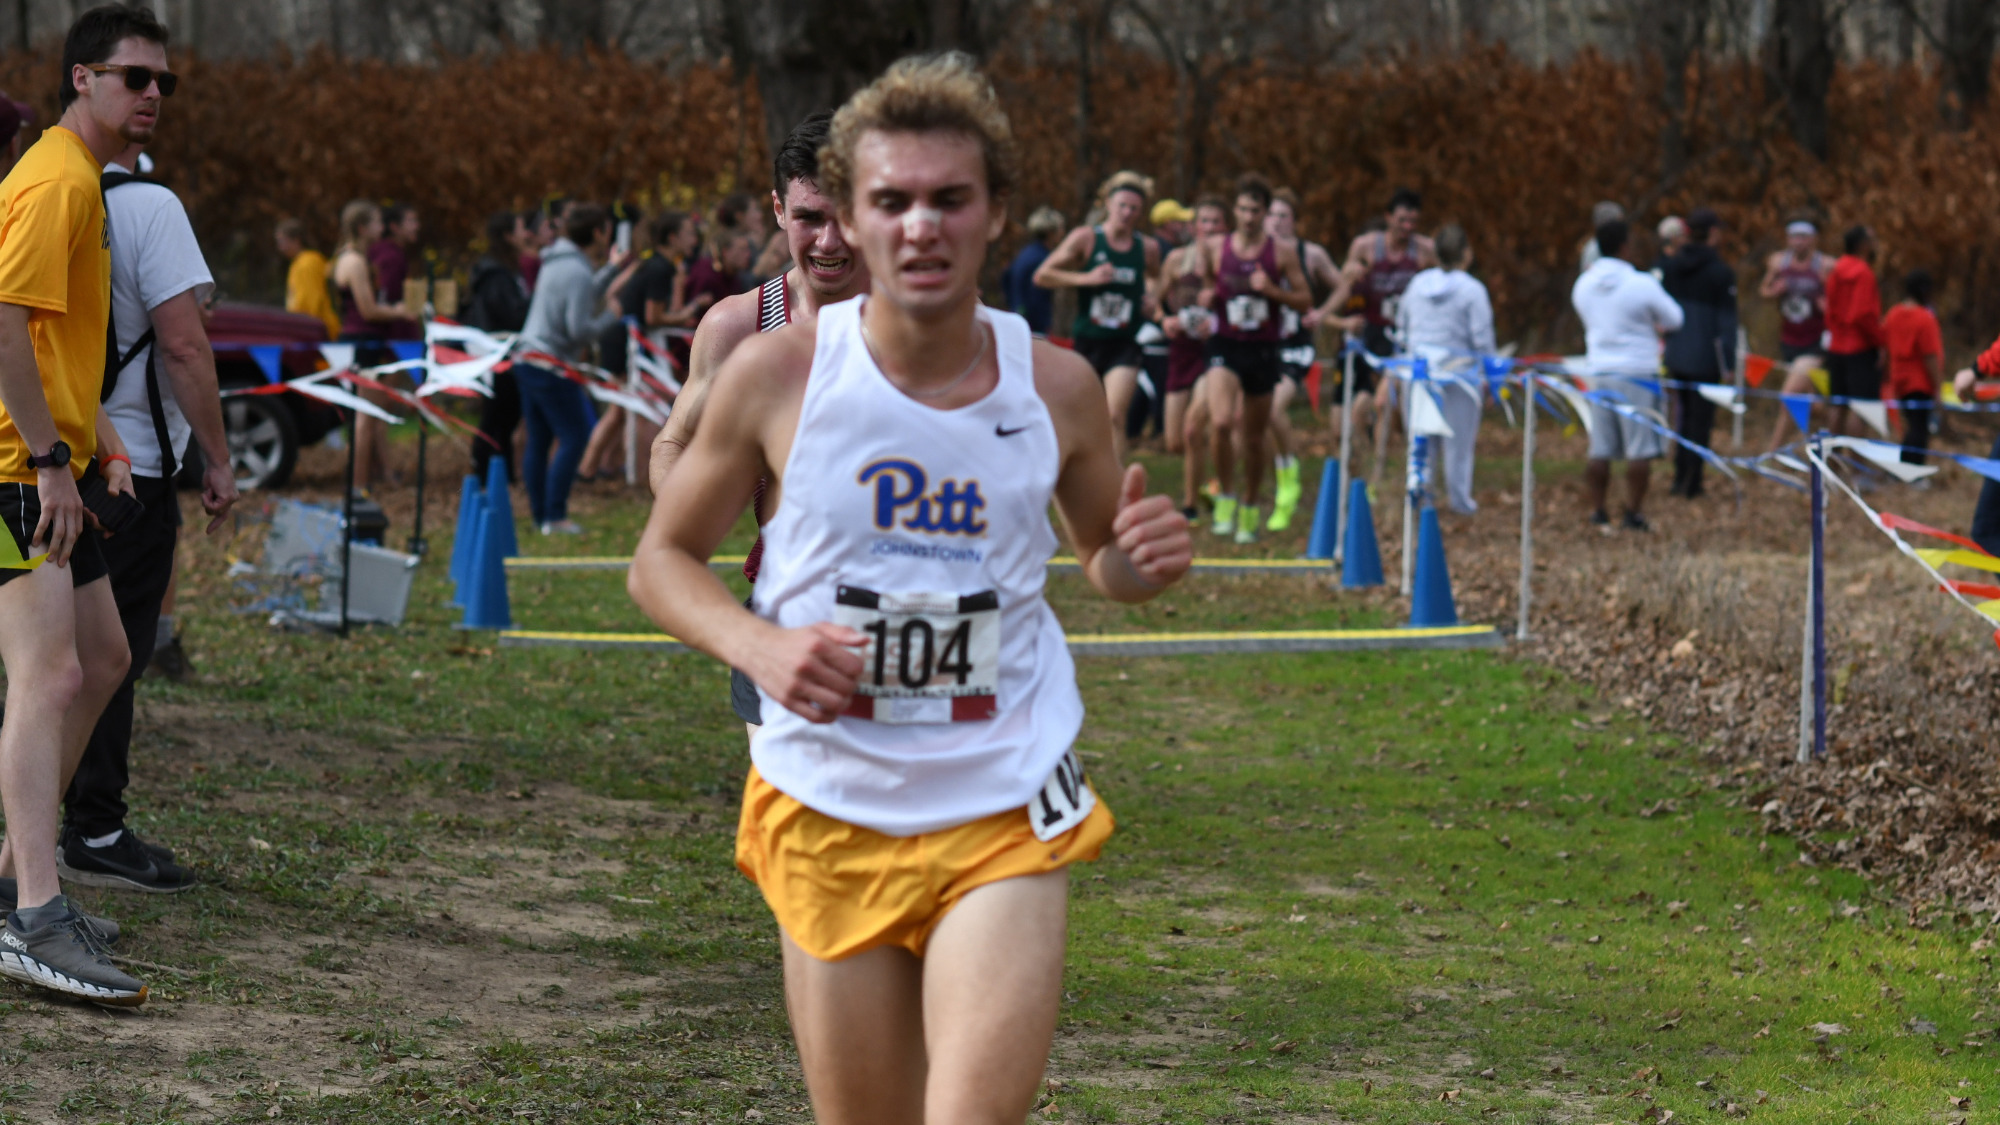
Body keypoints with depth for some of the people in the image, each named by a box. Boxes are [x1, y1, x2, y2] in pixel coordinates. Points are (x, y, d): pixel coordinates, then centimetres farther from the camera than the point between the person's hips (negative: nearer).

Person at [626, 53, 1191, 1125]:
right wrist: (756, 645, -15)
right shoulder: (777, 374, -6)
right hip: (828, 811, 0)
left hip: (1005, 814, 0)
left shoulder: (1055, 385, -2)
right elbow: (661, 560, 5)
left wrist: (1146, 560, -8)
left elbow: (1103, 555, 17)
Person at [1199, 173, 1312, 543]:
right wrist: (1208, 296, -6)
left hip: (1263, 349, 1)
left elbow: (1304, 300, 2)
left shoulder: (1283, 252, 0)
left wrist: (1272, 290, -14)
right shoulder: (1214, 248, 2)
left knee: (1254, 436, 11)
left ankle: (1249, 511, 29)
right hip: (1226, 345, -1)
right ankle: (1226, 499, -8)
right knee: (1221, 422, -25)